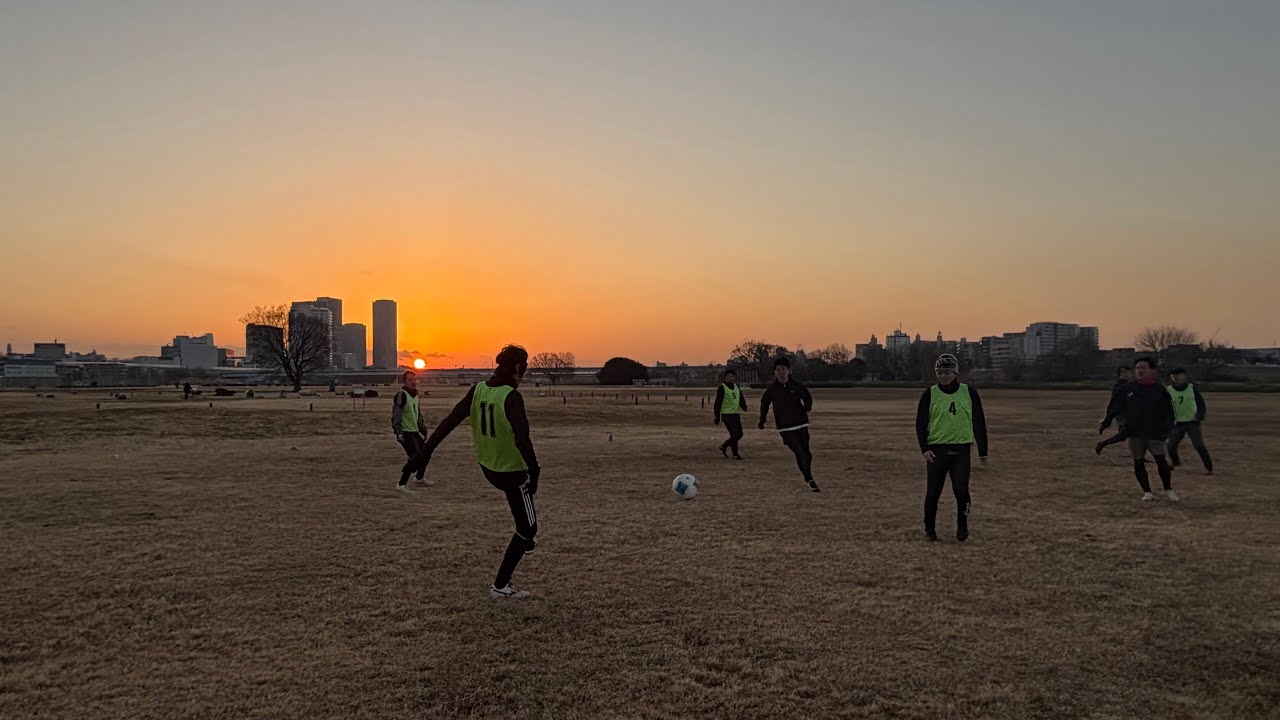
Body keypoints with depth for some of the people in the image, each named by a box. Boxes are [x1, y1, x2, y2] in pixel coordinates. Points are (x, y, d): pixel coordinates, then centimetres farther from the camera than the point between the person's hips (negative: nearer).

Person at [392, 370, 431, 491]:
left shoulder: (415, 395, 13)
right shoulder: (401, 395, -14)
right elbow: (396, 415, -18)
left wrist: (422, 428, 22)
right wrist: (398, 432, -22)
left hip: (415, 431, 9)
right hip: (406, 432, -9)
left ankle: (420, 477, 40)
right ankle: (402, 485, -14)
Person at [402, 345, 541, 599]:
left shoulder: (478, 389, -5)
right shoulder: (512, 397, -25)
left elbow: (449, 421, -6)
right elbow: (521, 437, -37)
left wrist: (424, 453, -4)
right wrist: (534, 469, -35)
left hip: (487, 468, 8)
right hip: (513, 472, -7)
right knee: (527, 528, 8)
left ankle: (525, 542, 44)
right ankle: (500, 586, 9)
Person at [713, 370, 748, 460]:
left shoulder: (736, 387, 15)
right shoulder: (722, 388, -7)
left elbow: (741, 399, 14)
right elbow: (718, 403, -9)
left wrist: (744, 407, -8)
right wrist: (717, 417, -13)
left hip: (736, 414, 8)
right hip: (727, 414, -8)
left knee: (739, 434, 9)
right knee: (735, 434, -13)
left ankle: (724, 447, 23)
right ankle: (735, 454, 1)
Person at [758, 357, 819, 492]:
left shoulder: (796, 385, -3)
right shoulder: (771, 388, -3)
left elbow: (808, 397, 12)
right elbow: (764, 403, 14)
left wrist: (807, 406, -10)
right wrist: (762, 419, 5)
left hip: (801, 425, 2)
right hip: (785, 429, -2)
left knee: (806, 454, 9)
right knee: (801, 454, -16)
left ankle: (808, 478, 30)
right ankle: (810, 481, -10)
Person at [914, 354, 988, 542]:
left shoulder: (969, 393, 5)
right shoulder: (929, 394, 2)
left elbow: (979, 423, 11)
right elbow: (921, 424, 2)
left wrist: (982, 451, 10)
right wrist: (924, 448, -11)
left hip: (961, 450, 0)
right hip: (936, 450, 0)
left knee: (961, 489, -9)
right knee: (933, 492, 2)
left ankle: (962, 525, 14)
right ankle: (929, 529, 19)